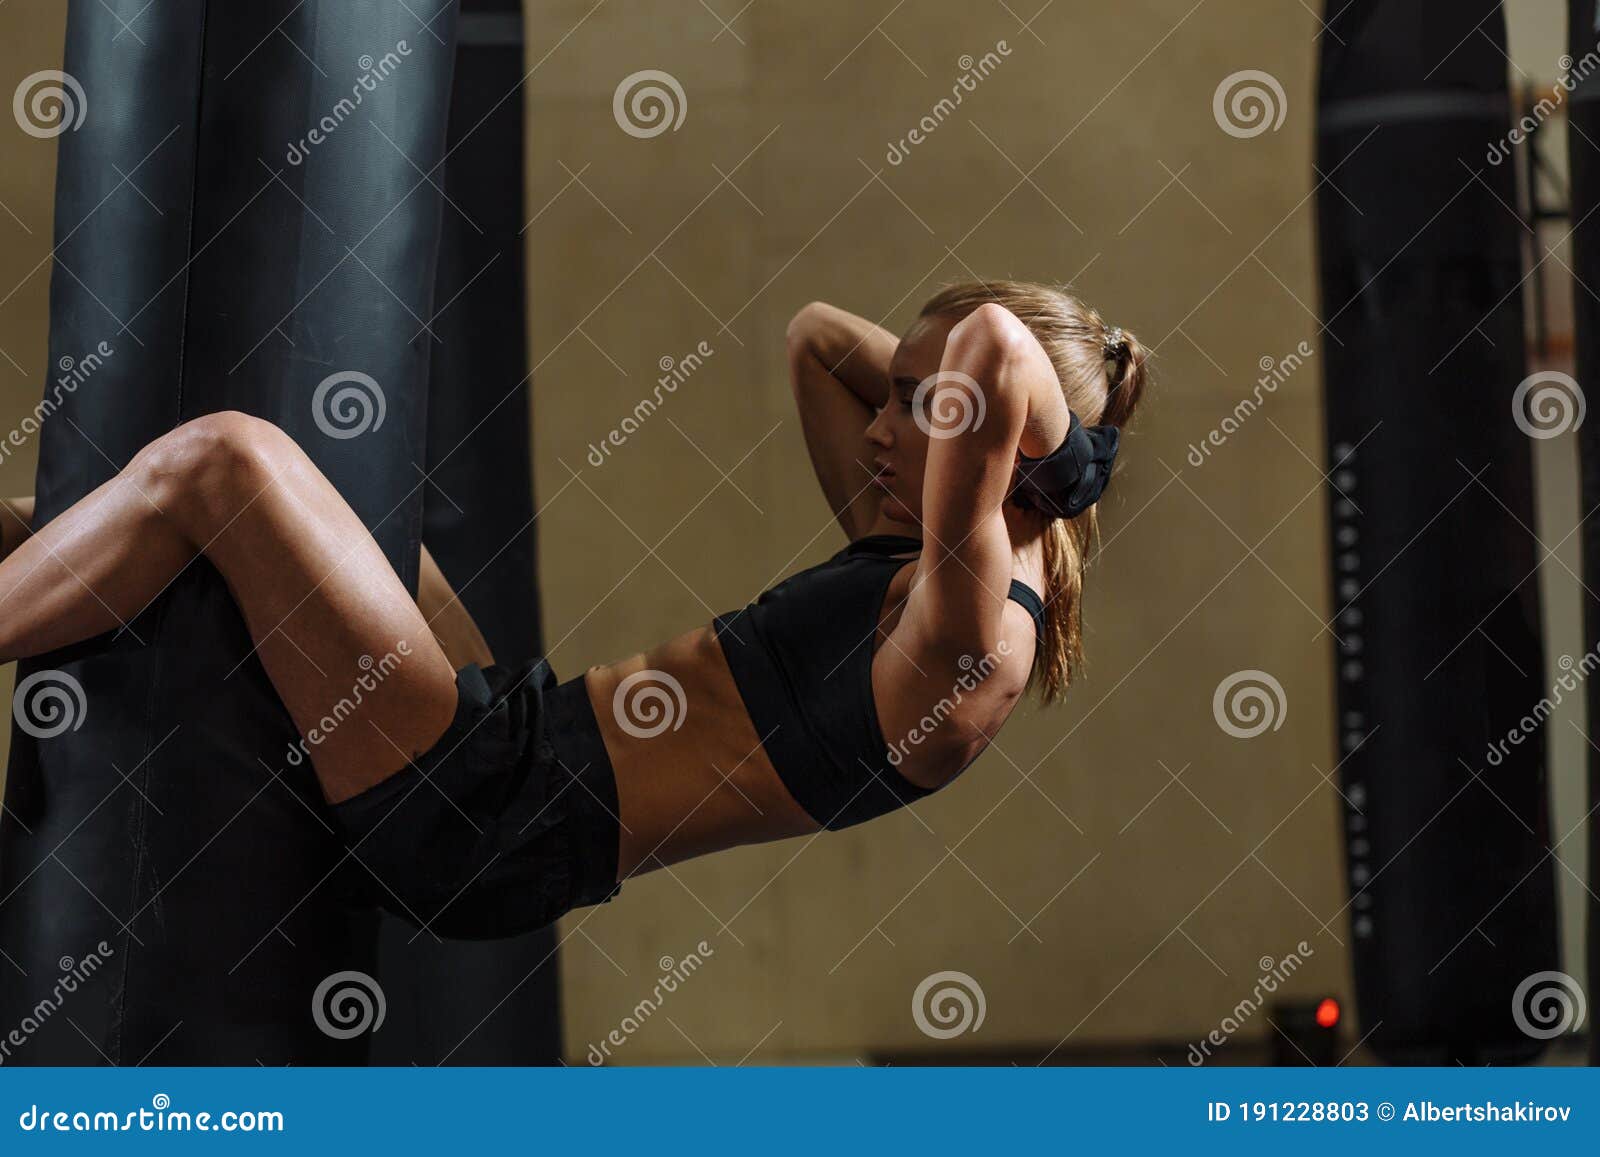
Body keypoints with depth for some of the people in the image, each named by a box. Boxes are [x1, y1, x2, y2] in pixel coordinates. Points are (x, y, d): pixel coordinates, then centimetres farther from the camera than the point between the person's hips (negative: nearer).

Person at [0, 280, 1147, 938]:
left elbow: (996, 345, -34)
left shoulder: (976, 641, -19)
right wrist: (924, 374, 11)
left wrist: (1063, 460, -15)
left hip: (486, 826, -10)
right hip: (516, 733, 10)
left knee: (219, 459, -12)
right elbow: (815, 334, 25)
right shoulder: (898, 552, 11)